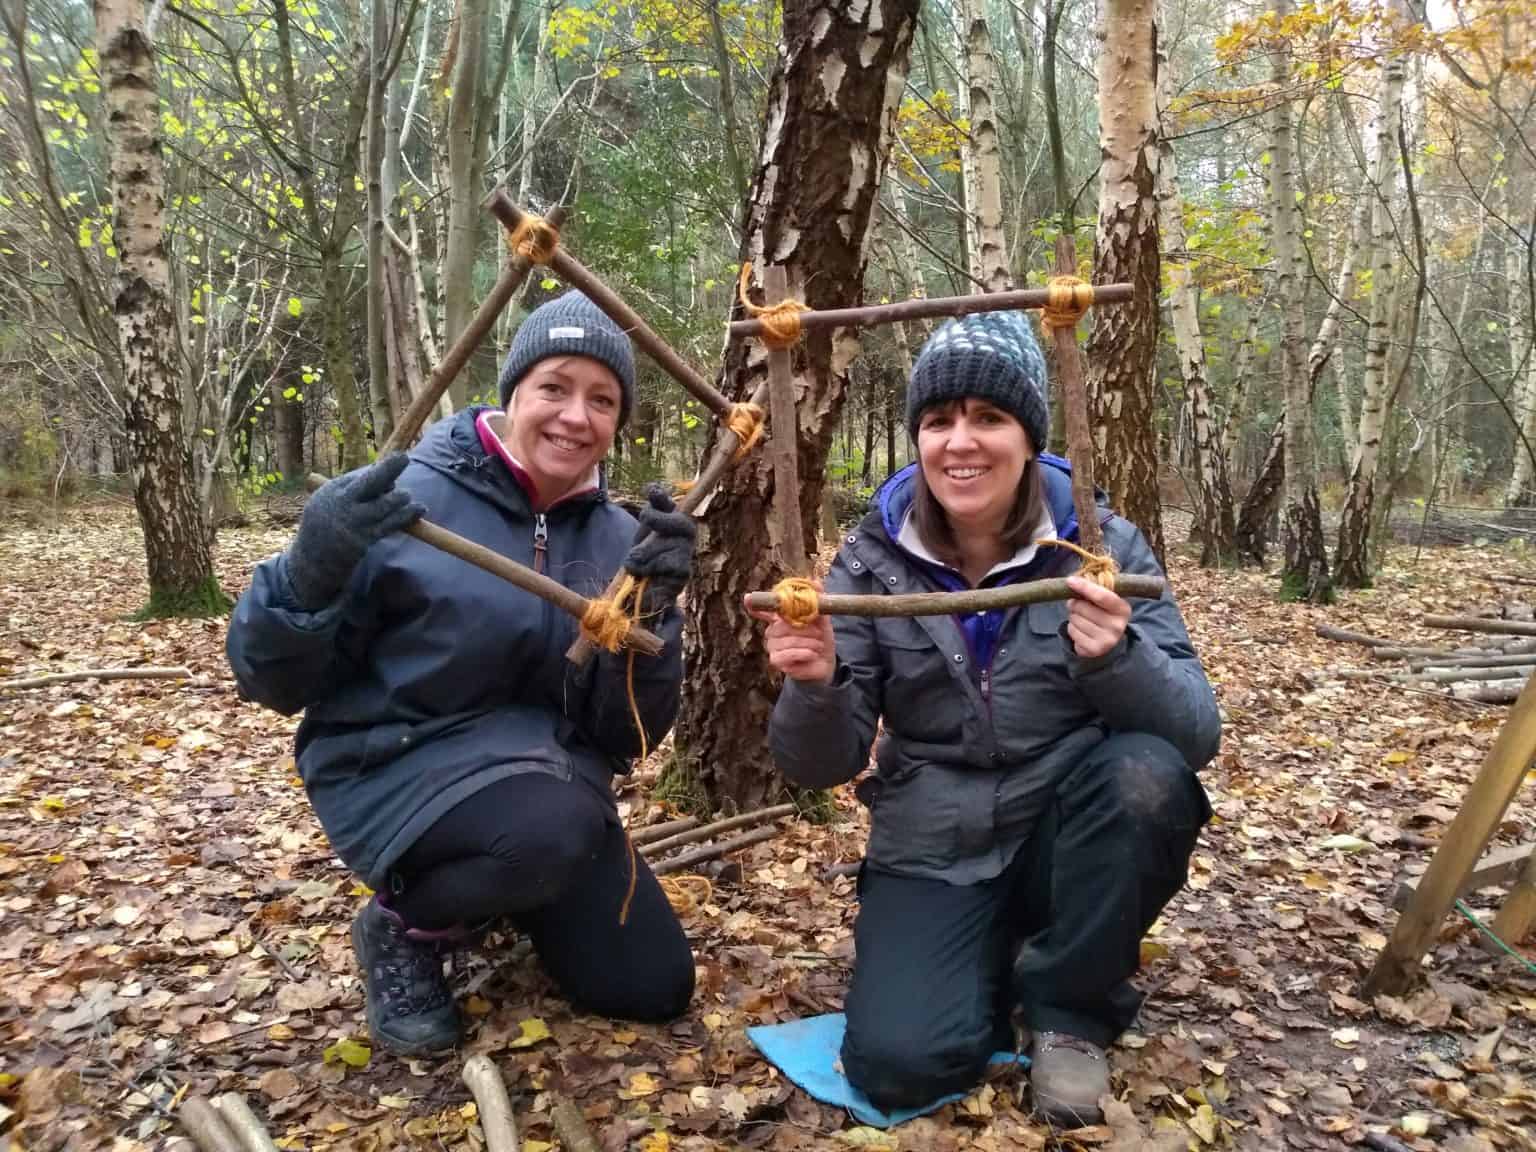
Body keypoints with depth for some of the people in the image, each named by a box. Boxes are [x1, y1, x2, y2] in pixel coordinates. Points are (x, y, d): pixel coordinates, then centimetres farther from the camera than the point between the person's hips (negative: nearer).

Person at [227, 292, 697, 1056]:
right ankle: (402, 925, -2)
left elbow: (626, 736, -5)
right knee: (555, 828, -36)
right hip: (394, 767, -5)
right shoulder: (403, 499, -16)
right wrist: (313, 570, -32)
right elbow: (270, 680, -12)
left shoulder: (616, 539, -2)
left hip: (545, 774, 5)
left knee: (652, 988, 6)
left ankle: (483, 887, 29)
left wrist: (652, 614, -22)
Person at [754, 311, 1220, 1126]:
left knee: (1145, 774, -31)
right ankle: (999, 966, 13)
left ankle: (1069, 1006, -4)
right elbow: (825, 765, -7)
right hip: (932, 857, 0)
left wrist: (1116, 658, -36)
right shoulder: (872, 558, -7)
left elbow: (1197, 735, -15)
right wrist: (816, 687, -30)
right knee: (899, 1065, -22)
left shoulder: (1102, 545, -9)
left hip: (1070, 843, 1)